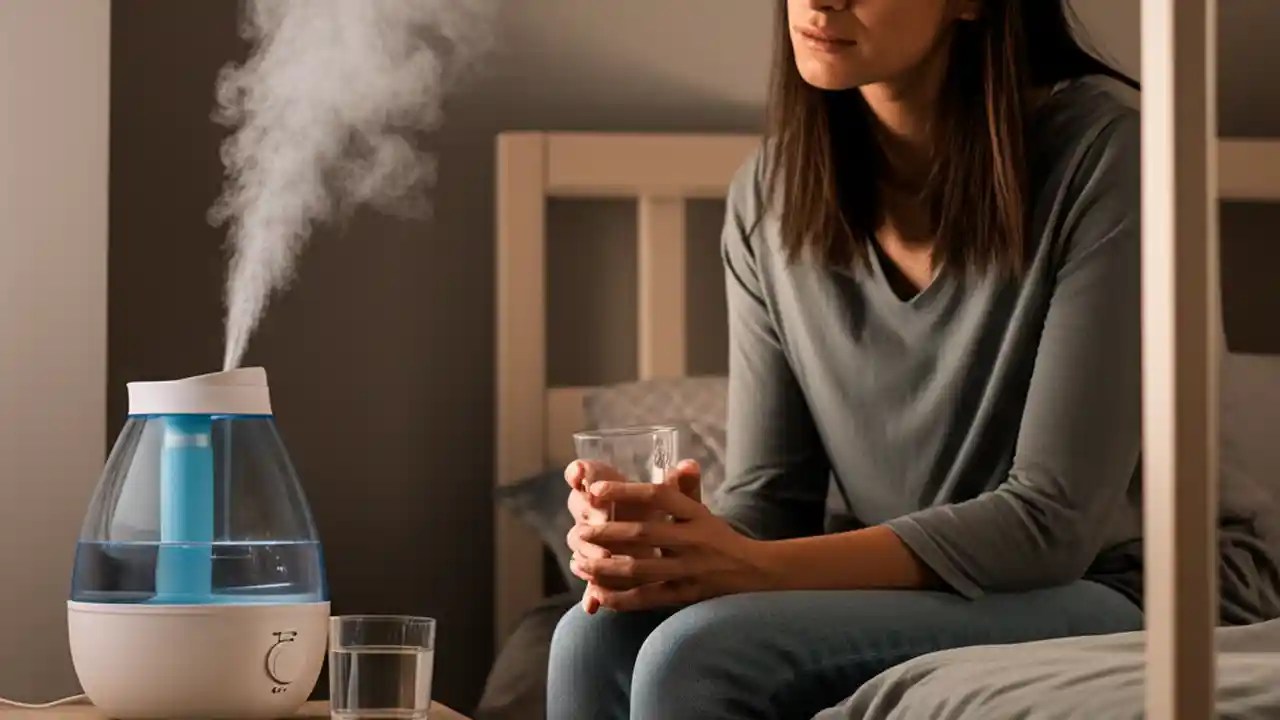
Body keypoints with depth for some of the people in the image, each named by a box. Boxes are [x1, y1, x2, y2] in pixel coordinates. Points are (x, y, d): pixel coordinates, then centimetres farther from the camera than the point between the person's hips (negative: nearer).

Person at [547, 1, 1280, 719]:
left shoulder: (1099, 151, -16)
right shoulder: (772, 196, 2)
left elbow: (1053, 521, -19)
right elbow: (768, 494, 3)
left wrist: (755, 567, -27)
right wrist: (660, 541, -22)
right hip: (914, 602, 5)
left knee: (702, 656, -26)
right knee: (601, 638, -22)